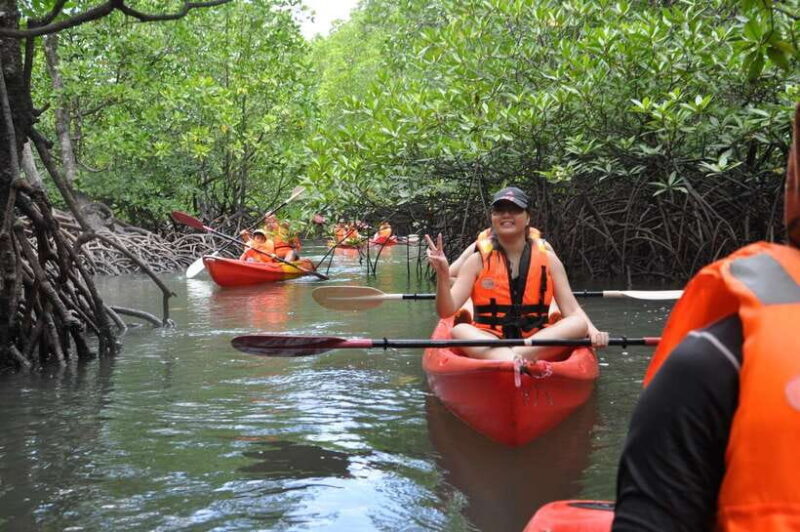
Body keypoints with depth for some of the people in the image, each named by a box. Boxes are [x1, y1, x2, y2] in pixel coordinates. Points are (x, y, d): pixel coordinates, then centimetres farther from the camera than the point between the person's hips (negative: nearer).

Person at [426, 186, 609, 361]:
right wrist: (443, 276, -23)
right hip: (487, 344, -1)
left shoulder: (549, 260, 8)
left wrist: (592, 331, -18)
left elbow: (573, 312, 3)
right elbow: (446, 311, -4)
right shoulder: (478, 261, 5)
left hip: (539, 344, 2)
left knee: (579, 325, -24)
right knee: (460, 330, -31)